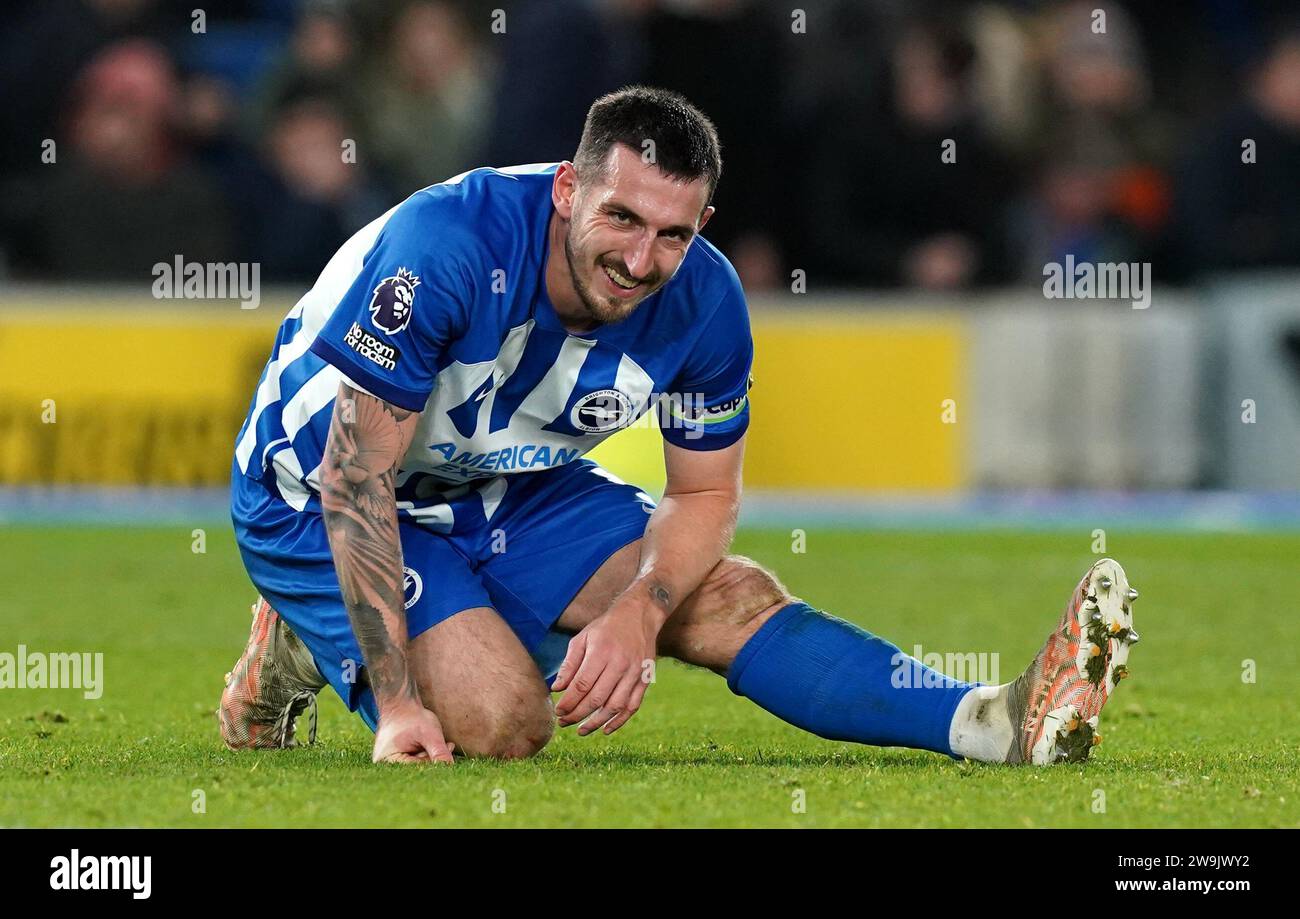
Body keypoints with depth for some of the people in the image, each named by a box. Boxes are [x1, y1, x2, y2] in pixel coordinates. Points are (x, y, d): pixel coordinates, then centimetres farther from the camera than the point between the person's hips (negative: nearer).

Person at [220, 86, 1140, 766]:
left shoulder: (703, 302, -18)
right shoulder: (446, 247, -36)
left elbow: (707, 493, -2)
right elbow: (354, 478, -32)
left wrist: (635, 613, -24)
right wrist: (398, 701, -34)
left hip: (511, 490, 5)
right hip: (317, 494, -5)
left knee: (732, 597, -12)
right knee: (500, 721, -24)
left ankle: (1001, 723, -19)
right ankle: (301, 650, 2)